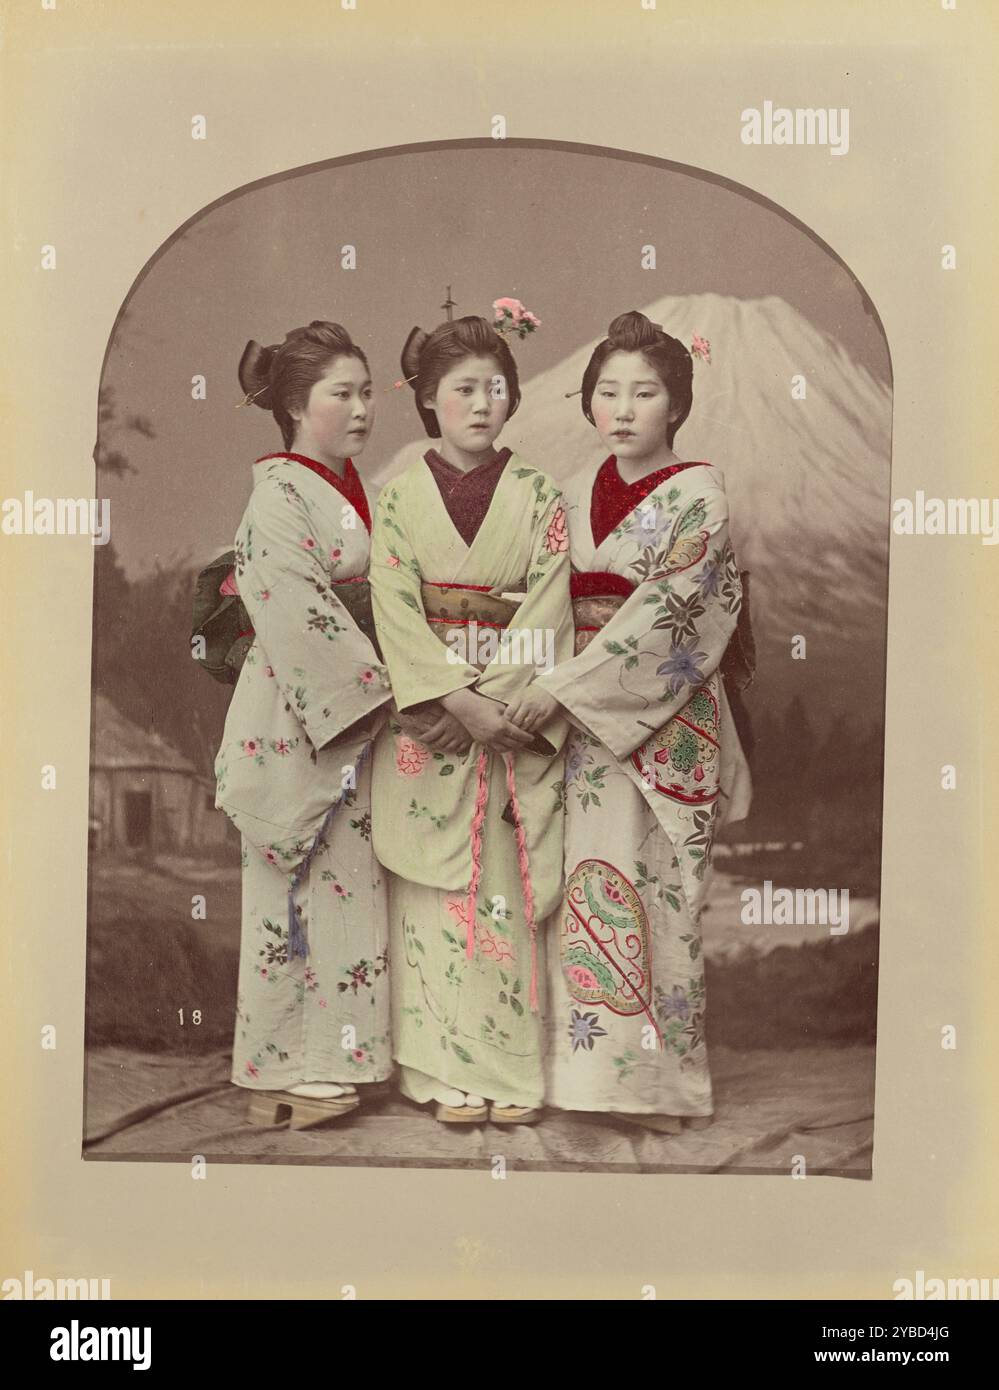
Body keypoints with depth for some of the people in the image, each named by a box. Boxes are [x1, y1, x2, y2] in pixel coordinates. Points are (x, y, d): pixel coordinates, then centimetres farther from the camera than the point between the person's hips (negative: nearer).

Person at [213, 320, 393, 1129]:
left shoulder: (351, 487, 13)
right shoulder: (280, 495, -13)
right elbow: (303, 618, -20)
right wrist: (377, 694, -20)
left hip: (350, 715, 8)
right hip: (298, 720, -8)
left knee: (343, 880, 11)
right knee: (304, 887, -3)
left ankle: (322, 1062, 21)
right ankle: (287, 1075, 9)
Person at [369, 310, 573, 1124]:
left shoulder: (540, 498, 5)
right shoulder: (399, 498, 5)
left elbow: (548, 611, -3)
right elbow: (395, 613, -4)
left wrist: (495, 698, -15)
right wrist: (459, 699, -16)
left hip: (518, 719, 0)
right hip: (427, 718, 0)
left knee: (509, 891, 1)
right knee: (437, 895, 0)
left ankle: (514, 1071, 10)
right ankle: (452, 1072, 10)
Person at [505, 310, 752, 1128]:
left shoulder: (698, 493, -7)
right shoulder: (582, 492, 10)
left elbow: (663, 613, -17)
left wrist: (562, 688, -18)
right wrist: (551, 694, -1)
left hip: (666, 720, -5)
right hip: (586, 718, 5)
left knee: (657, 885, -1)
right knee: (587, 884, 7)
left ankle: (664, 1076, 12)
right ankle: (593, 1062, 19)